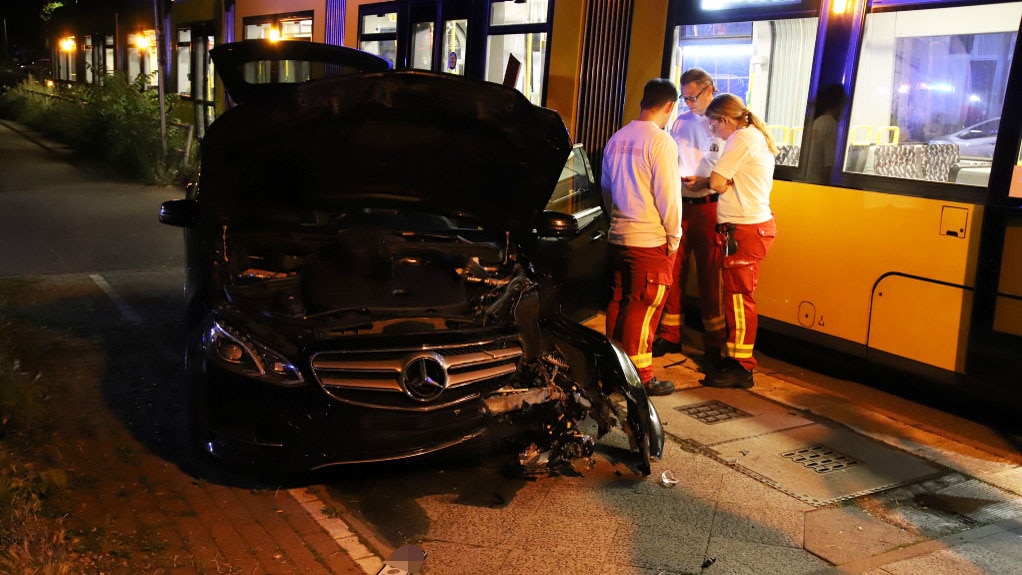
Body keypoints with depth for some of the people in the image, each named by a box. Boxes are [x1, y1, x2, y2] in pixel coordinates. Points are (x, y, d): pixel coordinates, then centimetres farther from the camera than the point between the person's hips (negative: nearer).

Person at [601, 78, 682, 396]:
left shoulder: (617, 138, 8)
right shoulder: (661, 142, -14)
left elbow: (605, 186, 16)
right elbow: (668, 196, -15)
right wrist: (674, 236, -4)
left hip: (618, 235, 7)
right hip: (650, 240, -7)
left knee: (619, 301, 14)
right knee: (643, 309, -1)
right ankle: (640, 376, 6)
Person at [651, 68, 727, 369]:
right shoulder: (681, 122, 11)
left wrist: (702, 181, -22)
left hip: (708, 207, -4)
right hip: (678, 205, 4)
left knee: (709, 275, 2)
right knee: (673, 271, 7)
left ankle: (713, 342, 14)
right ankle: (670, 335, 19)